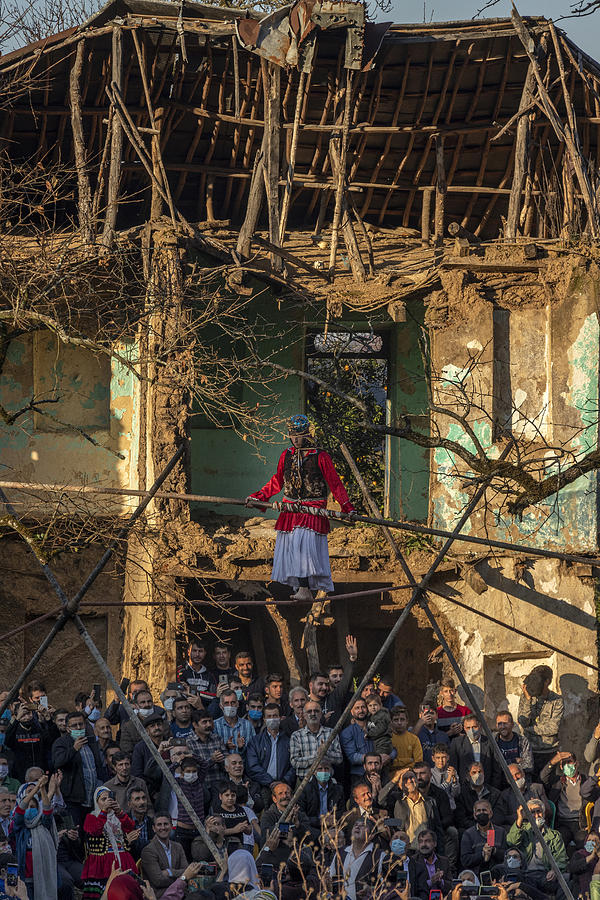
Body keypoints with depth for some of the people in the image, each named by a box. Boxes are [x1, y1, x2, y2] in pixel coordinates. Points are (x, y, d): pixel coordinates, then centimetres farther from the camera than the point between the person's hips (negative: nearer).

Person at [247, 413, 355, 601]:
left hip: (313, 510, -5)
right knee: (290, 548, 2)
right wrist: (257, 497, 16)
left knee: (304, 545, -18)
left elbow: (335, 484, -2)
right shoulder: (286, 456, 10)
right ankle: (300, 588, 8)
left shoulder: (320, 457, -4)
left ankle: (305, 590, -22)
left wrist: (347, 507, -10)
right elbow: (277, 482, 21)